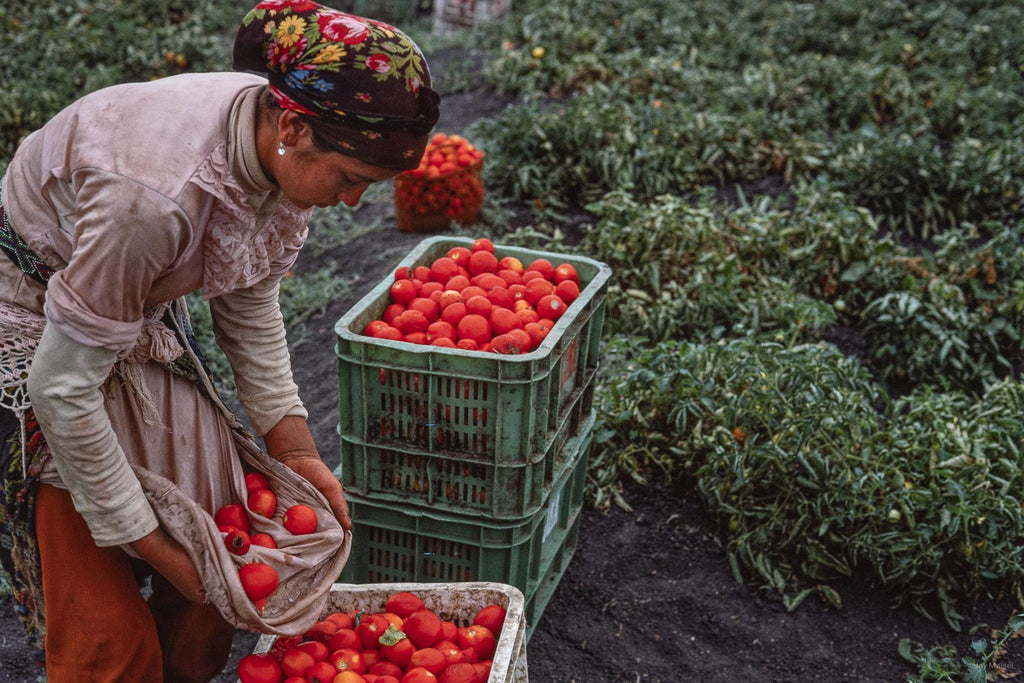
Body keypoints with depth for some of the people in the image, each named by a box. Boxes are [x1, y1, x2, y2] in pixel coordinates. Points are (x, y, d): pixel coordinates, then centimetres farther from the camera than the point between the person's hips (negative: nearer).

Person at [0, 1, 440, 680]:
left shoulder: (281, 150, -15)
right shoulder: (156, 192, -38)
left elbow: (249, 304, 0)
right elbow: (64, 386, -28)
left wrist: (297, 451, -1)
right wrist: (148, 540, -19)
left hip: (145, 311, 7)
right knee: (108, 629, -3)